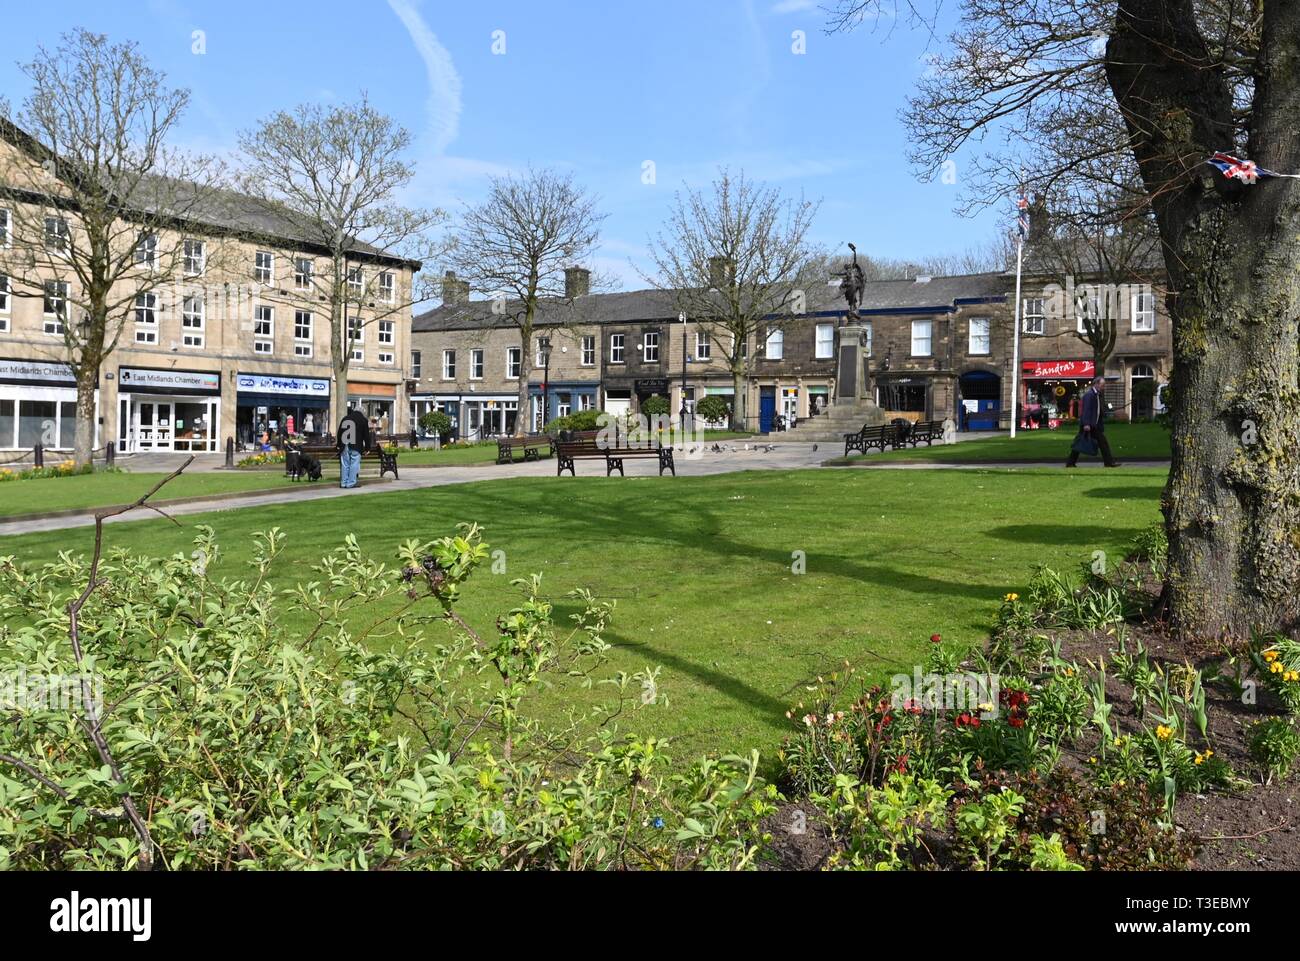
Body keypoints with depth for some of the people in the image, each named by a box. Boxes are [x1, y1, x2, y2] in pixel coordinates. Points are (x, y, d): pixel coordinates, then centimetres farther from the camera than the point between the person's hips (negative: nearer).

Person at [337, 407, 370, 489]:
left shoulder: (345, 418, 17)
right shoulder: (363, 420, 7)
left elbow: (339, 432, 17)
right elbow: (366, 435, 4)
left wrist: (339, 445, 19)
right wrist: (367, 447, 4)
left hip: (345, 445, 4)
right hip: (356, 446, -4)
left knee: (345, 464, 6)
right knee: (354, 464, -4)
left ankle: (343, 483, 7)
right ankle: (351, 483, -7)